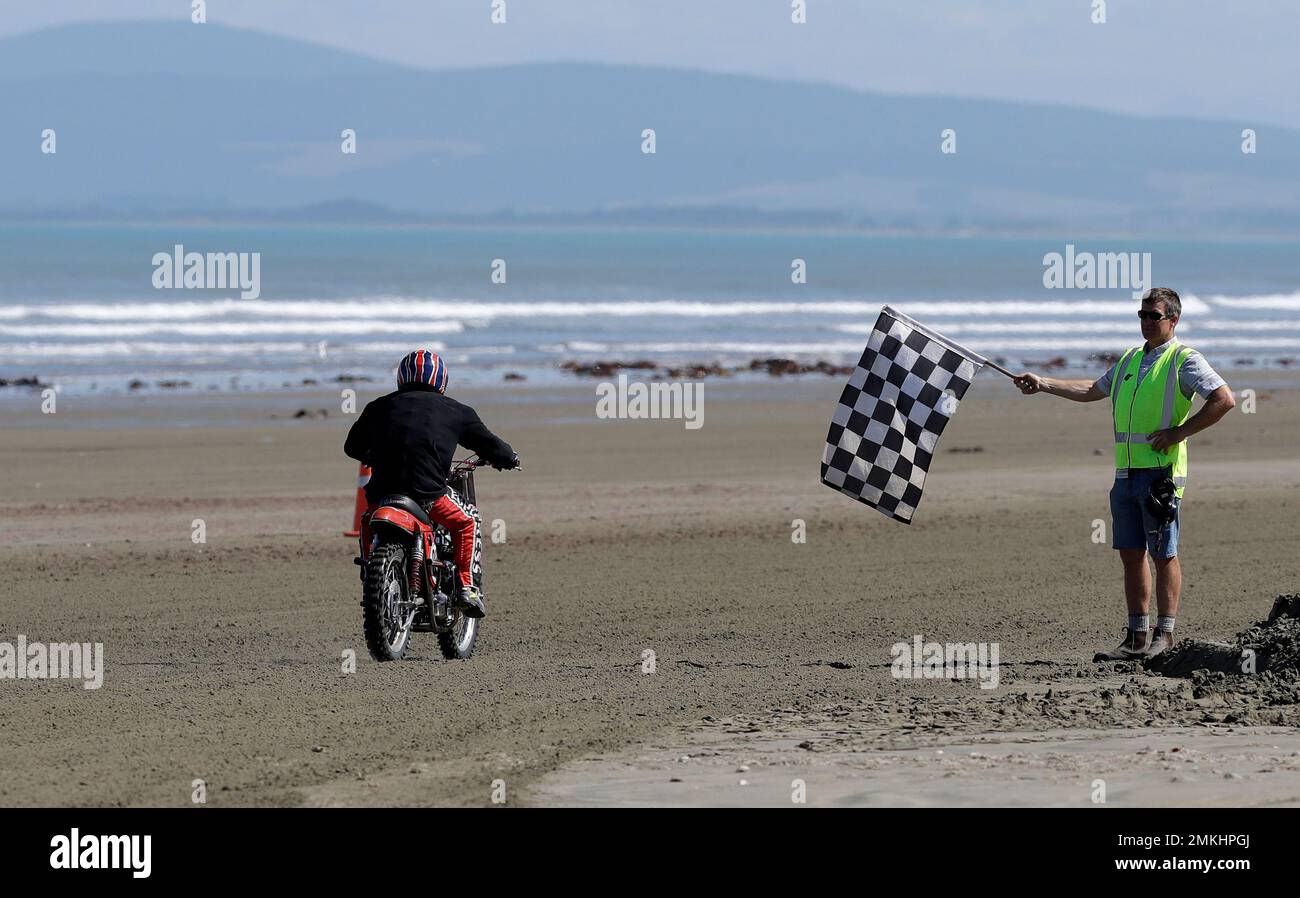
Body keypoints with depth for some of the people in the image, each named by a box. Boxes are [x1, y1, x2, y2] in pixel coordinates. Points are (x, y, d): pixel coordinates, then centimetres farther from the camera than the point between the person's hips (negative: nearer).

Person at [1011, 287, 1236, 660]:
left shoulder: (1184, 360, -4)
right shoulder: (1130, 360, 20)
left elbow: (1224, 399, -14)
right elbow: (1092, 390, 33)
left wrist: (1180, 432, -15)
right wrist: (1042, 384, 27)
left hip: (1161, 472, -7)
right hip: (1126, 473, 7)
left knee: (1164, 555, -4)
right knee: (1131, 555, 7)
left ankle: (1164, 635, 0)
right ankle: (1136, 637, 11)